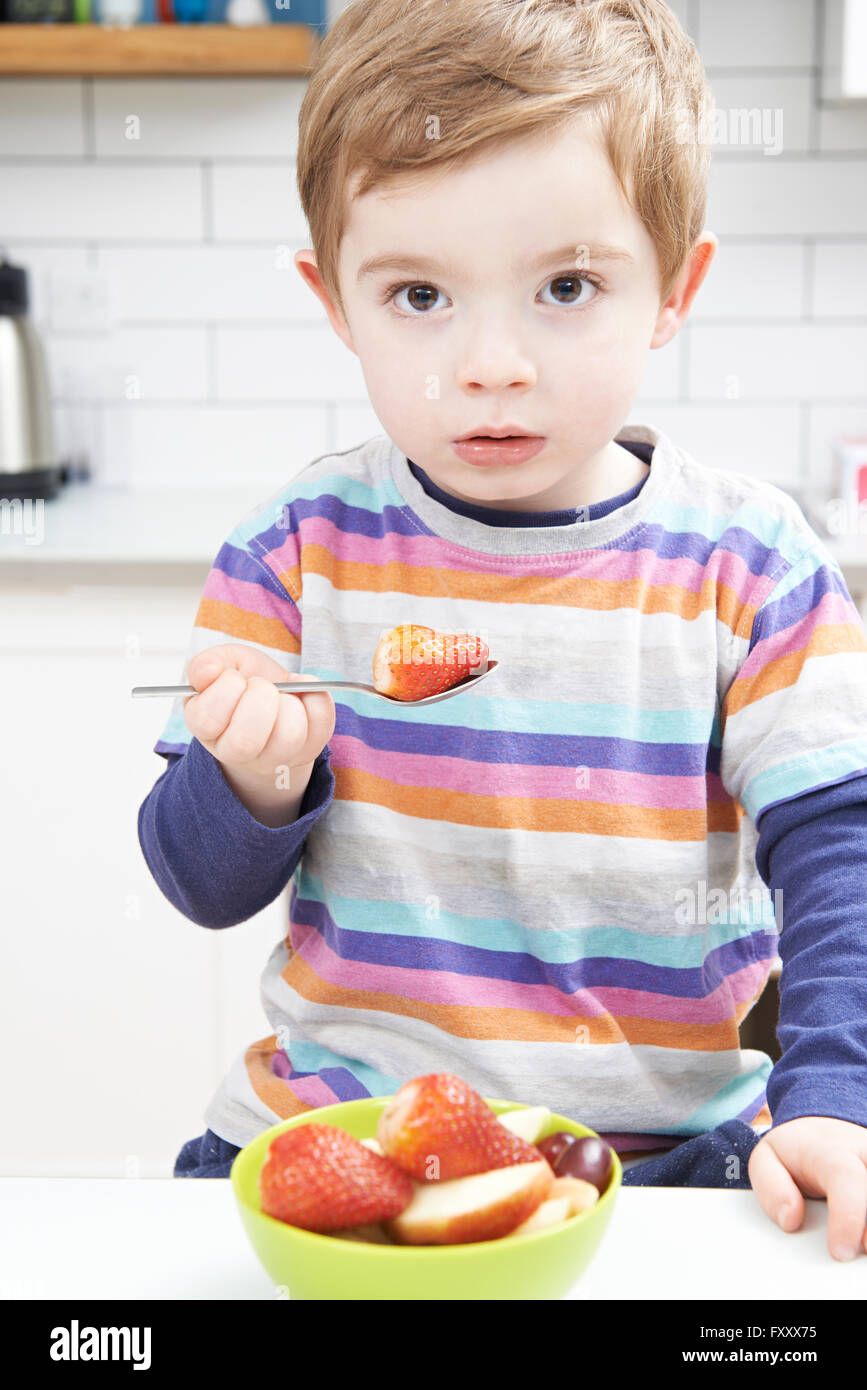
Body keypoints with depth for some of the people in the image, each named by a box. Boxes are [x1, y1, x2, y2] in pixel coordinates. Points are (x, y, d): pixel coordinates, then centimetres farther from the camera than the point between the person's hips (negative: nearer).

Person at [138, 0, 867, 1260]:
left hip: (667, 1143, 0)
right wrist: (251, 785, -20)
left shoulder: (747, 563, -5)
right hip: (332, 1127, 1)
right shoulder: (299, 547, -3)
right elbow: (203, 886, 1)